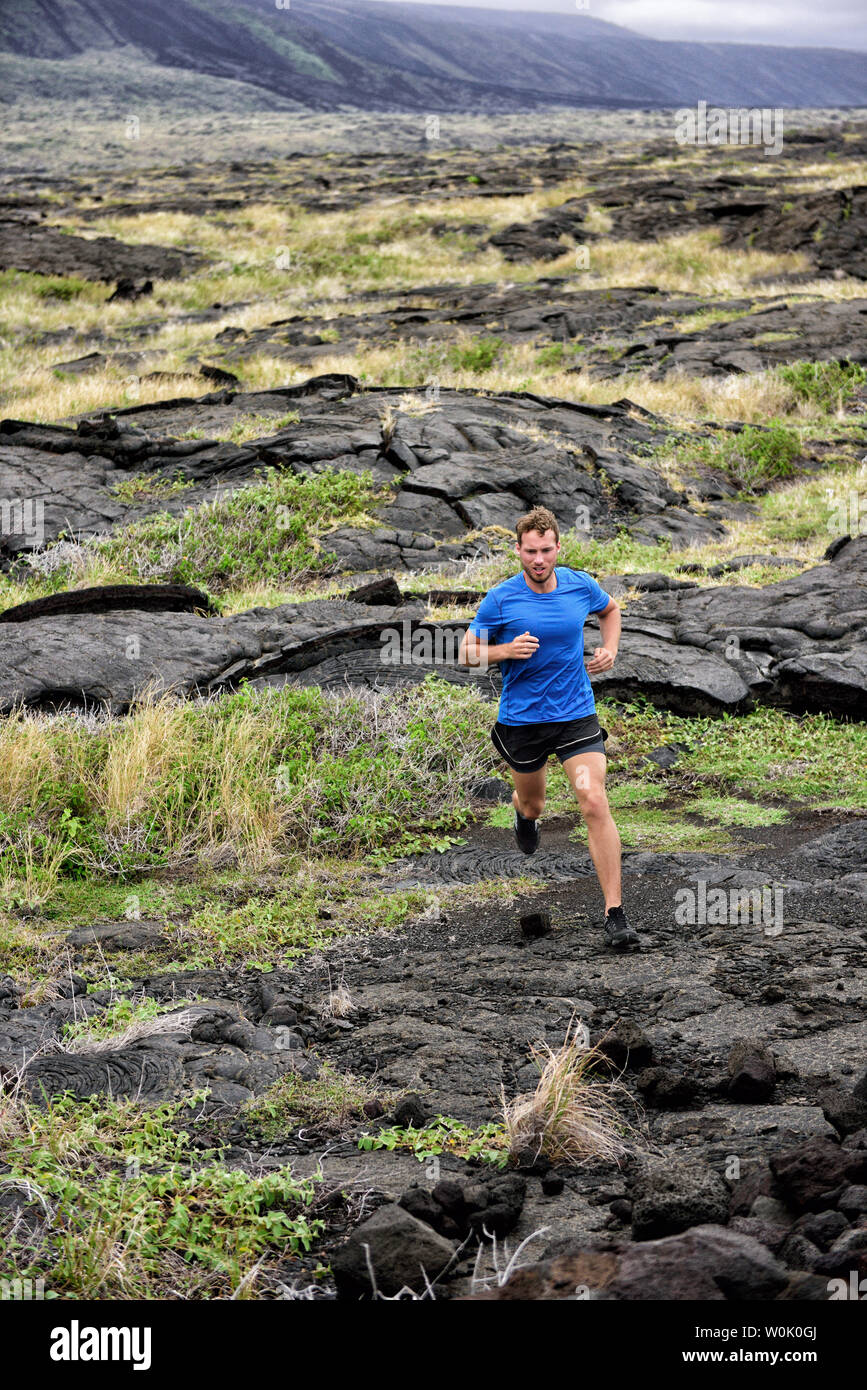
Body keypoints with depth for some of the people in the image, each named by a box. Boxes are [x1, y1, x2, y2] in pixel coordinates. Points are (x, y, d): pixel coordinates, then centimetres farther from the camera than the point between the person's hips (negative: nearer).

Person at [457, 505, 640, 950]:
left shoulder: (580, 585, -3)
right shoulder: (500, 599, -11)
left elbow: (609, 609, 20)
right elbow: (466, 652, -3)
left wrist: (609, 649, 3)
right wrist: (506, 650, -21)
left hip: (577, 714, 0)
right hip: (522, 718, 0)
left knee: (595, 804, -16)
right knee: (532, 803, 19)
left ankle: (615, 914, -15)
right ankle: (524, 814, 62)